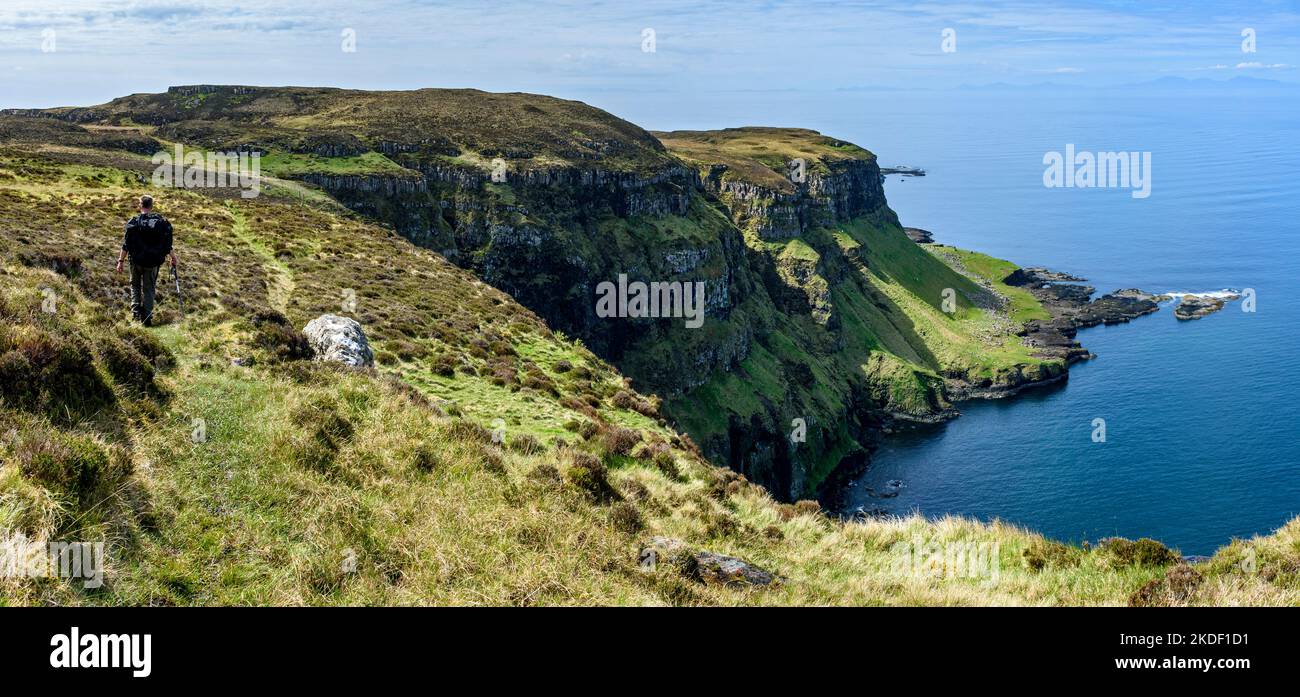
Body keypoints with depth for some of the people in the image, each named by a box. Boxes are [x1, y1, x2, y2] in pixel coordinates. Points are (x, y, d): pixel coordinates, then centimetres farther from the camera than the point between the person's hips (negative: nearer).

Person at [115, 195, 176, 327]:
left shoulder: (133, 222, -9)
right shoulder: (162, 222, -2)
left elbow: (126, 244, -9)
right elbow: (168, 244, 1)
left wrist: (121, 261, -3)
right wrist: (173, 258, 15)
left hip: (137, 261, -1)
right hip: (153, 262, 1)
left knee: (135, 285, 20)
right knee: (149, 289, 10)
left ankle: (135, 310, 4)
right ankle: (147, 317, 5)